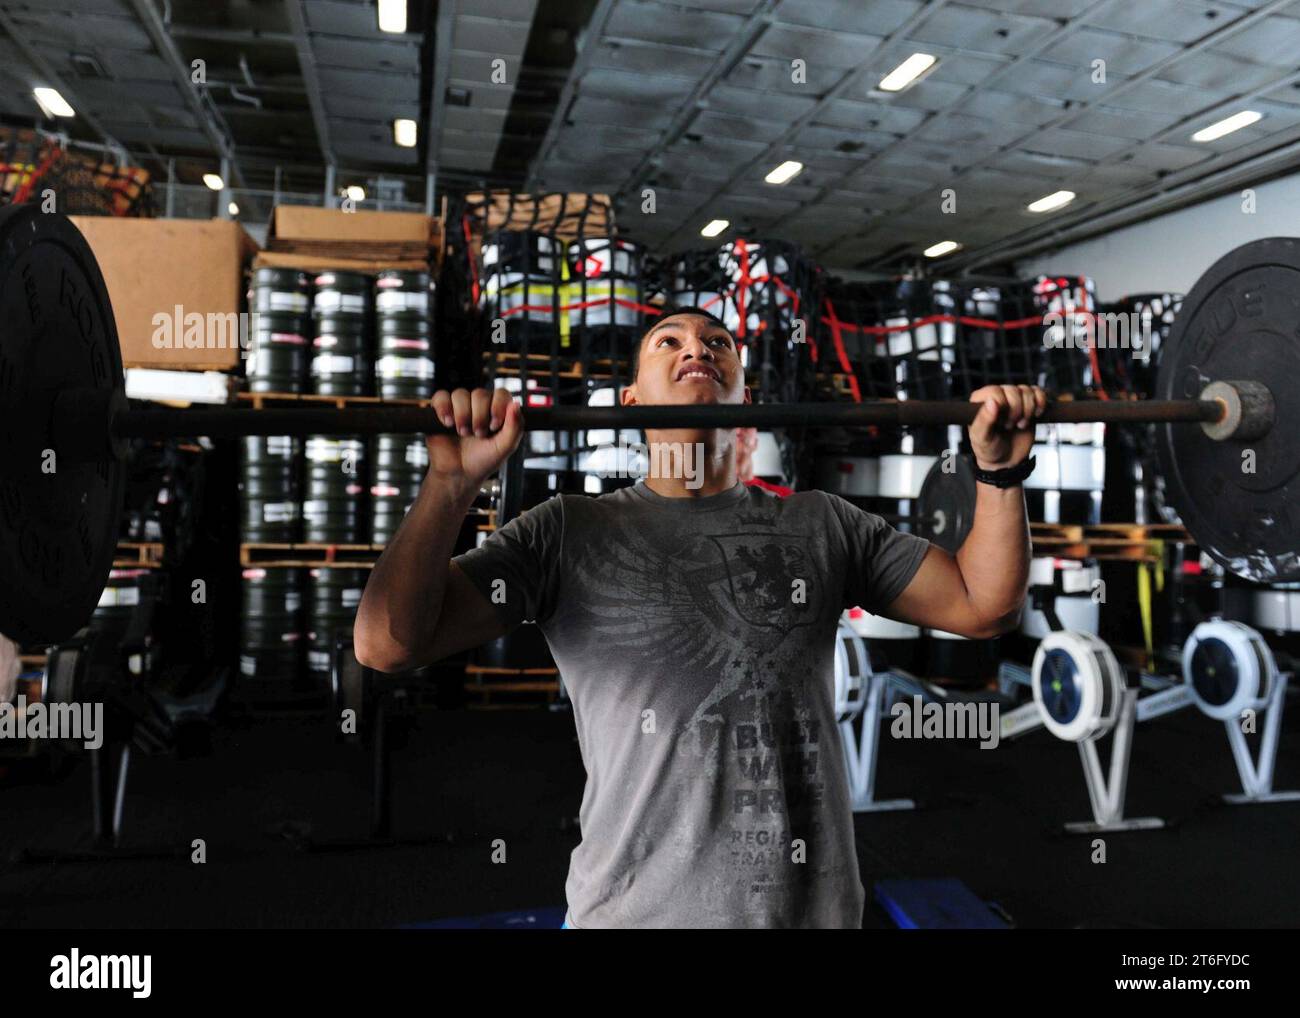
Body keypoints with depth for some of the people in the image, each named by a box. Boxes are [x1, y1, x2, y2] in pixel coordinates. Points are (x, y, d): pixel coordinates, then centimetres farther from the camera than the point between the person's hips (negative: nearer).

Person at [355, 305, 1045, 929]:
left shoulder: (820, 523, 7)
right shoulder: (569, 531, -1)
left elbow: (984, 606, 7)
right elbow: (387, 643, -9)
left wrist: (1001, 470, -5)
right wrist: (452, 482, -21)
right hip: (638, 906, -2)